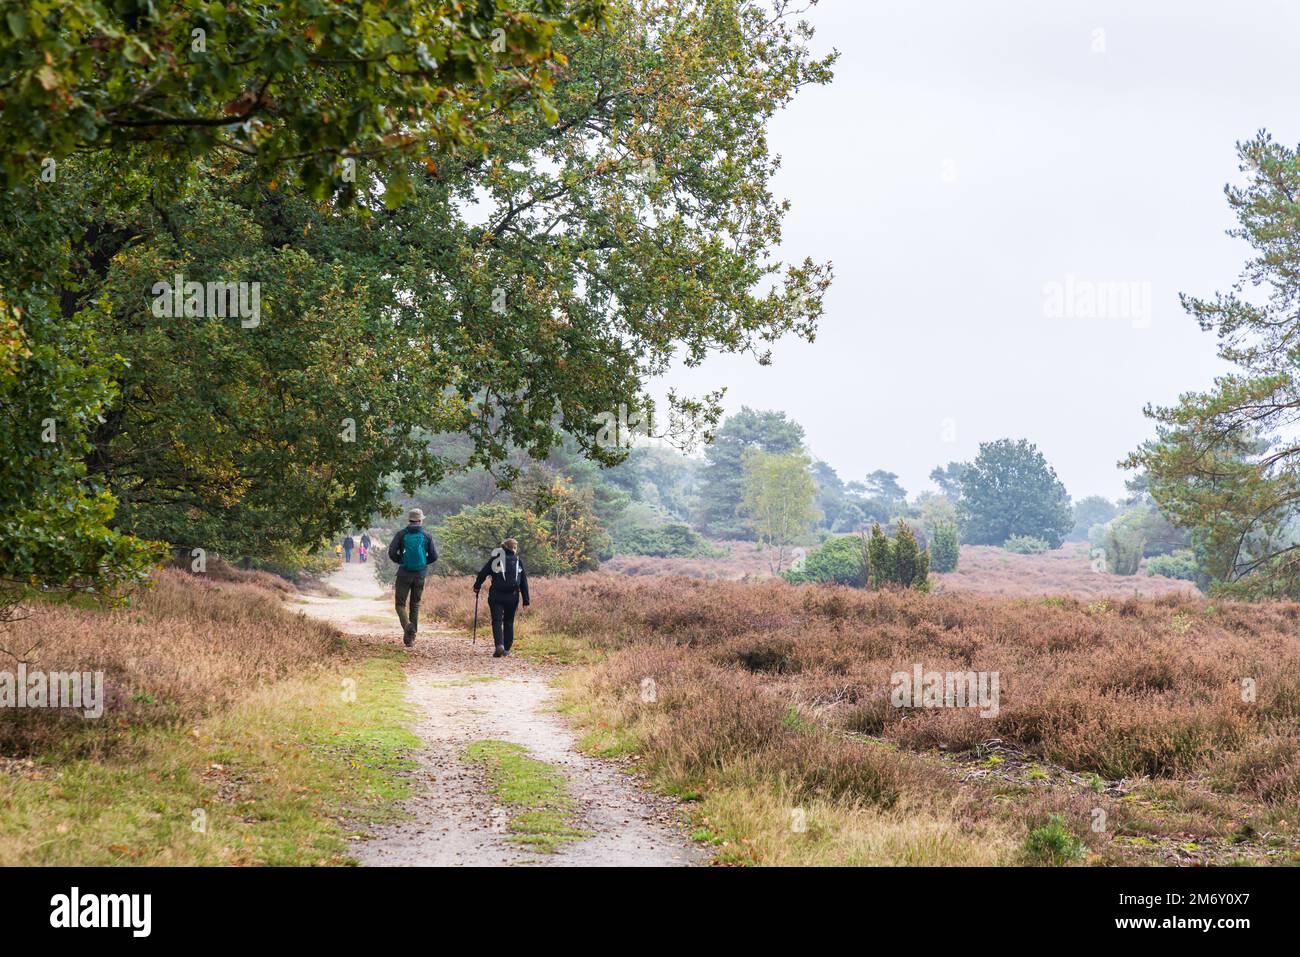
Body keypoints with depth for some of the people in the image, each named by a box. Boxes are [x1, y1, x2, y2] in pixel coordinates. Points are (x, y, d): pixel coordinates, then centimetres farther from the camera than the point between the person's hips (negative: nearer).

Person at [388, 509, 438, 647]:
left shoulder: (401, 534, -4)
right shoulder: (427, 536, 0)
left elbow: (391, 552, -11)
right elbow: (434, 557, 0)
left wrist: (399, 561, 8)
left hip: (404, 574, -2)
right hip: (420, 574, 2)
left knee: (400, 604, 6)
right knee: (415, 604, 13)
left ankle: (407, 624, -23)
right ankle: (411, 636, 11)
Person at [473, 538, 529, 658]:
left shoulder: (495, 559, 3)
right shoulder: (518, 562, 8)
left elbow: (482, 573, 1)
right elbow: (524, 582, 8)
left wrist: (477, 586, 18)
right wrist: (526, 601, 11)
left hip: (496, 596, -1)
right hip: (512, 597, 1)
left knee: (497, 621, 0)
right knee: (509, 622, 13)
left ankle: (499, 645, -21)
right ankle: (506, 650, 14)